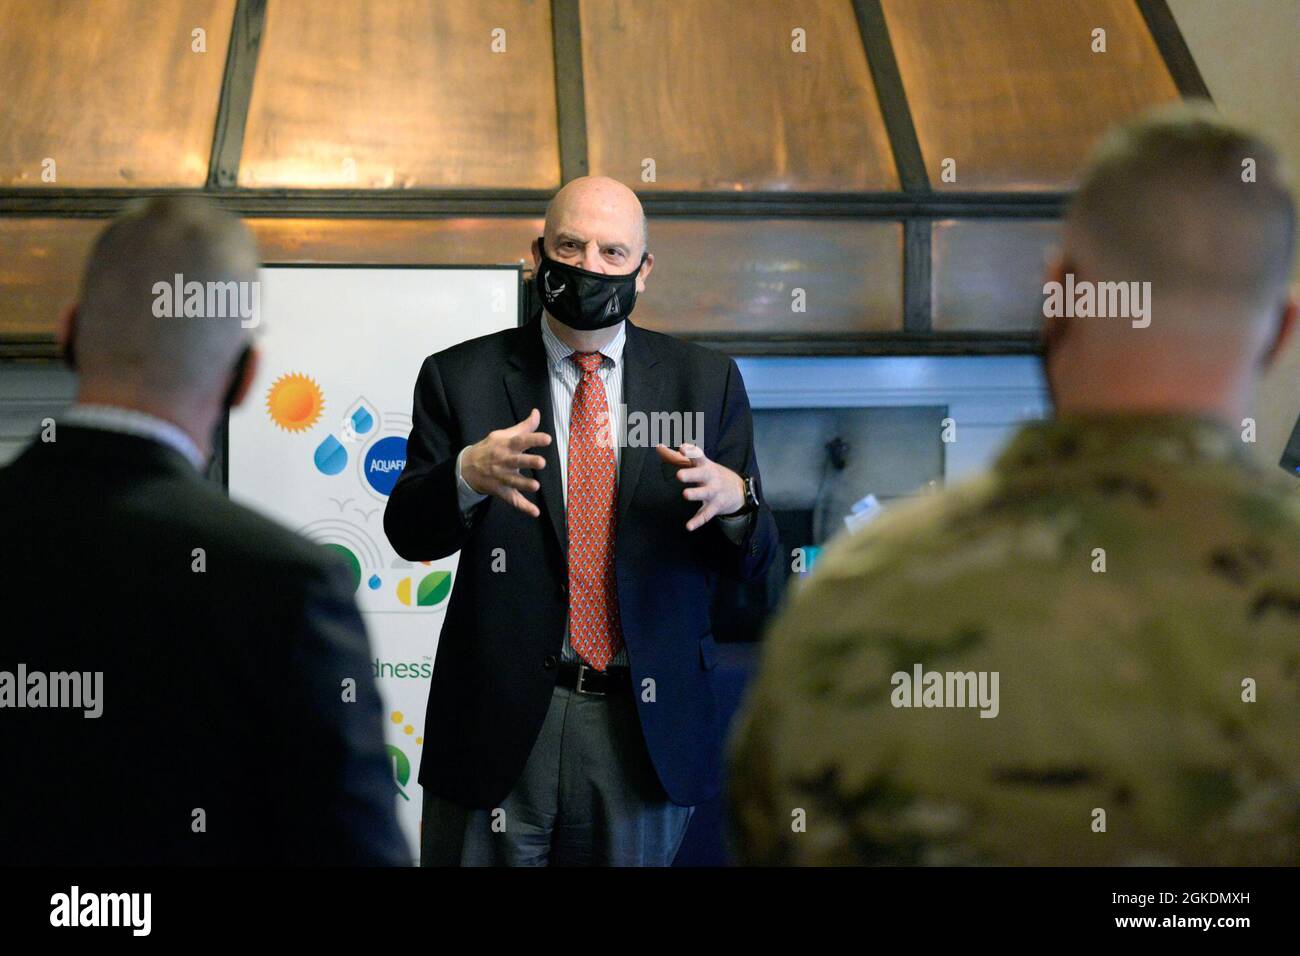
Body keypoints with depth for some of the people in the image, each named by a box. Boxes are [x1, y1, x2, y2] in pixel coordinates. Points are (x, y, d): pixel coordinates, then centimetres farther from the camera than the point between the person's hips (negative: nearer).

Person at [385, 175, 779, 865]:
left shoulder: (706, 381, 4)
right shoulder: (461, 377, 2)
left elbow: (753, 561, 3)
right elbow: (408, 533, -1)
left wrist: (732, 498, -20)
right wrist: (468, 474, -22)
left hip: (647, 727, 1)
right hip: (501, 723, -1)